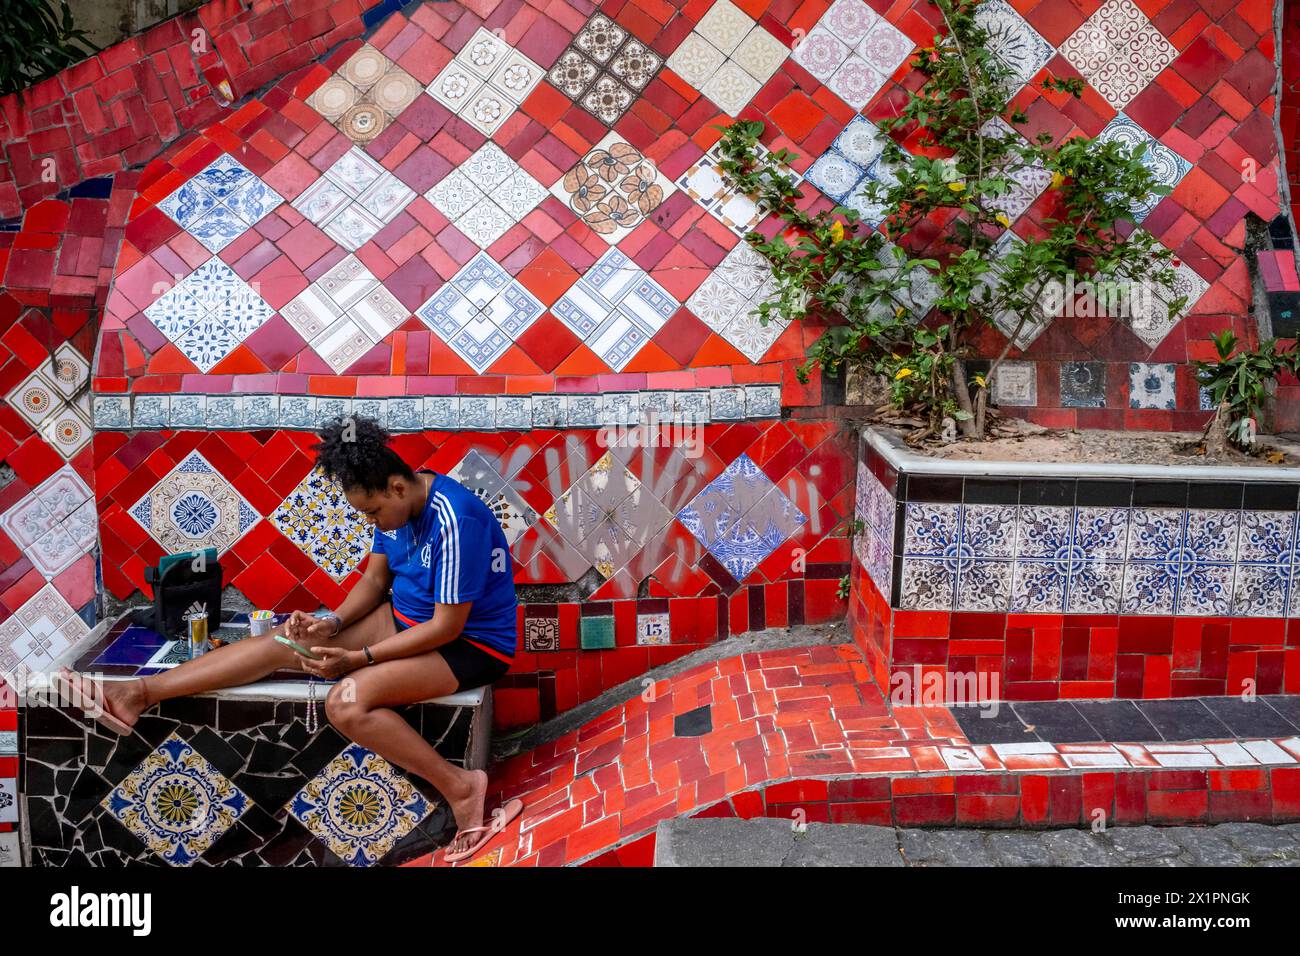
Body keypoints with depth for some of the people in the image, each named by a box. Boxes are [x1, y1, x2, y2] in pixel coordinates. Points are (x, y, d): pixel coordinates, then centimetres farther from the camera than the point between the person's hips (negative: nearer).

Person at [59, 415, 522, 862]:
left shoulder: (454, 522, -29)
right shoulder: (397, 502, -2)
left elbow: (447, 626, -26)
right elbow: (375, 578, 9)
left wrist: (356, 657, -22)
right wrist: (332, 623, -10)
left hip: (470, 643, -9)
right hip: (406, 616, 9)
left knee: (347, 702, -29)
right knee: (285, 639, -4)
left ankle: (460, 786, -15)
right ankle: (137, 694, -2)